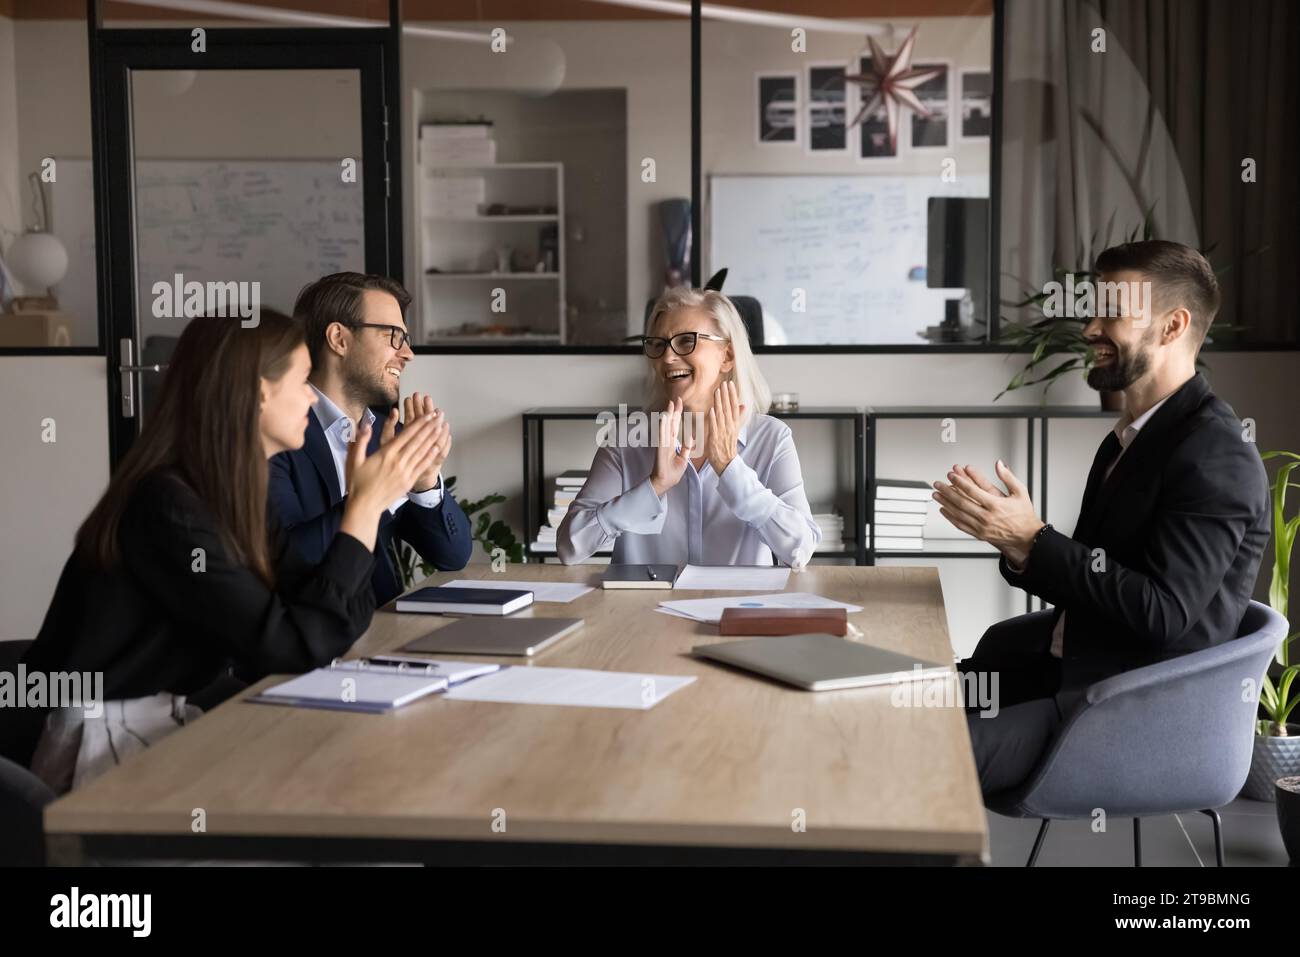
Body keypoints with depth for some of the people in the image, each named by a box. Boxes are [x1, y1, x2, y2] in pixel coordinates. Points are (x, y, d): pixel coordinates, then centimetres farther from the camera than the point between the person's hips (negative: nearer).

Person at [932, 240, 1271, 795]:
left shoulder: (1217, 458, -15)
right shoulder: (1129, 437, 15)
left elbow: (1161, 614, -22)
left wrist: (1030, 539, -23)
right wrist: (1010, 537, -6)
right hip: (1070, 666, 9)